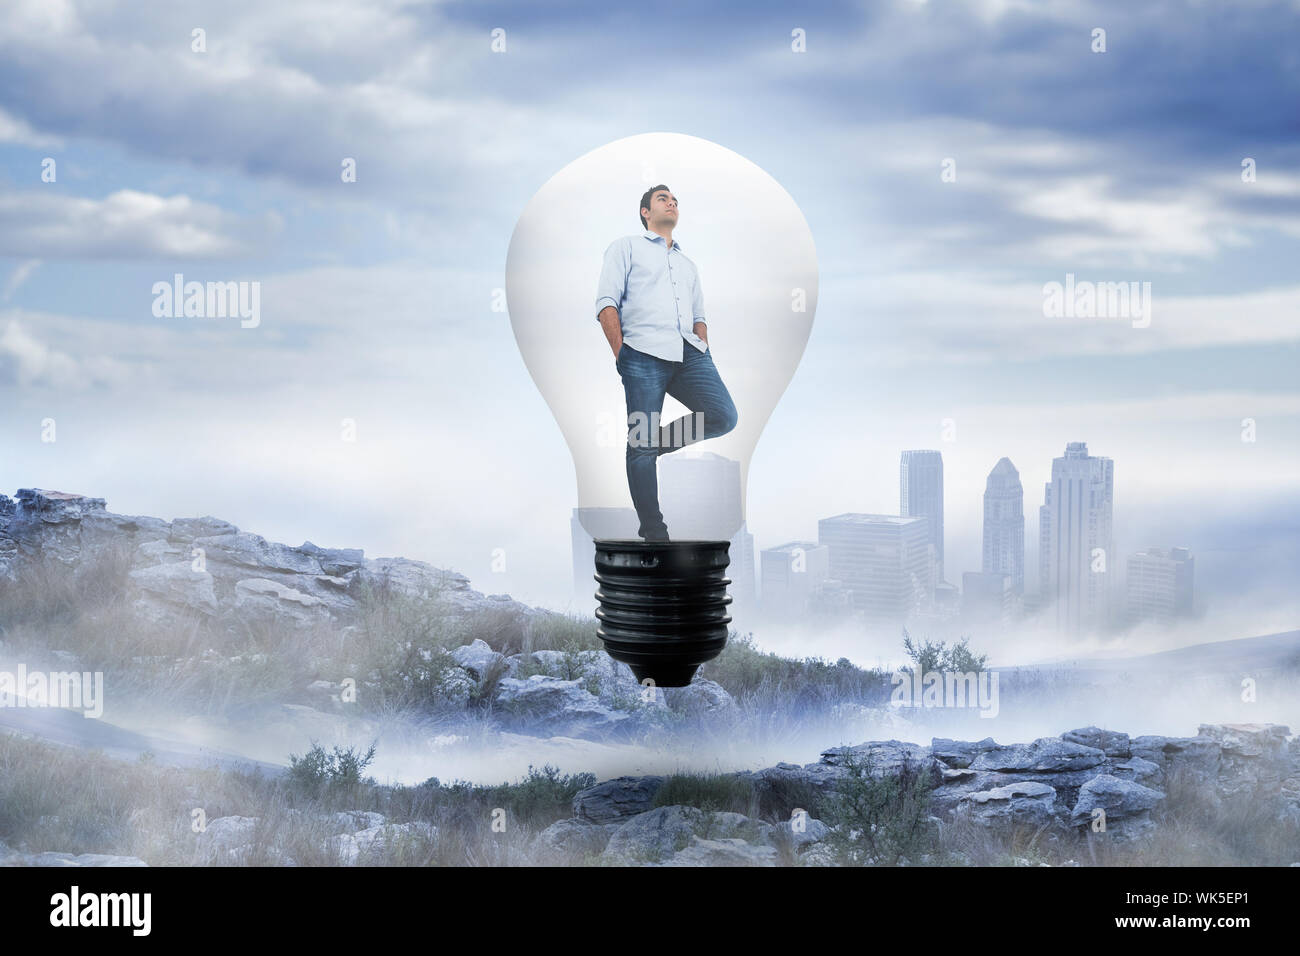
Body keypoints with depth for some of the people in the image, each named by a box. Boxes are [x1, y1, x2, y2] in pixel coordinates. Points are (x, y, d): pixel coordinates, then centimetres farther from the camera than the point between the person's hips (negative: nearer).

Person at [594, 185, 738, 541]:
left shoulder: (687, 264, 34)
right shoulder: (627, 247, 17)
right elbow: (606, 303, 6)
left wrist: (704, 351, 10)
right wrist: (621, 353, -6)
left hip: (689, 352, 5)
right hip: (644, 352, -5)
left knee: (724, 416, -18)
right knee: (640, 444, -10)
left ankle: (657, 443, 6)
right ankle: (654, 534, -6)